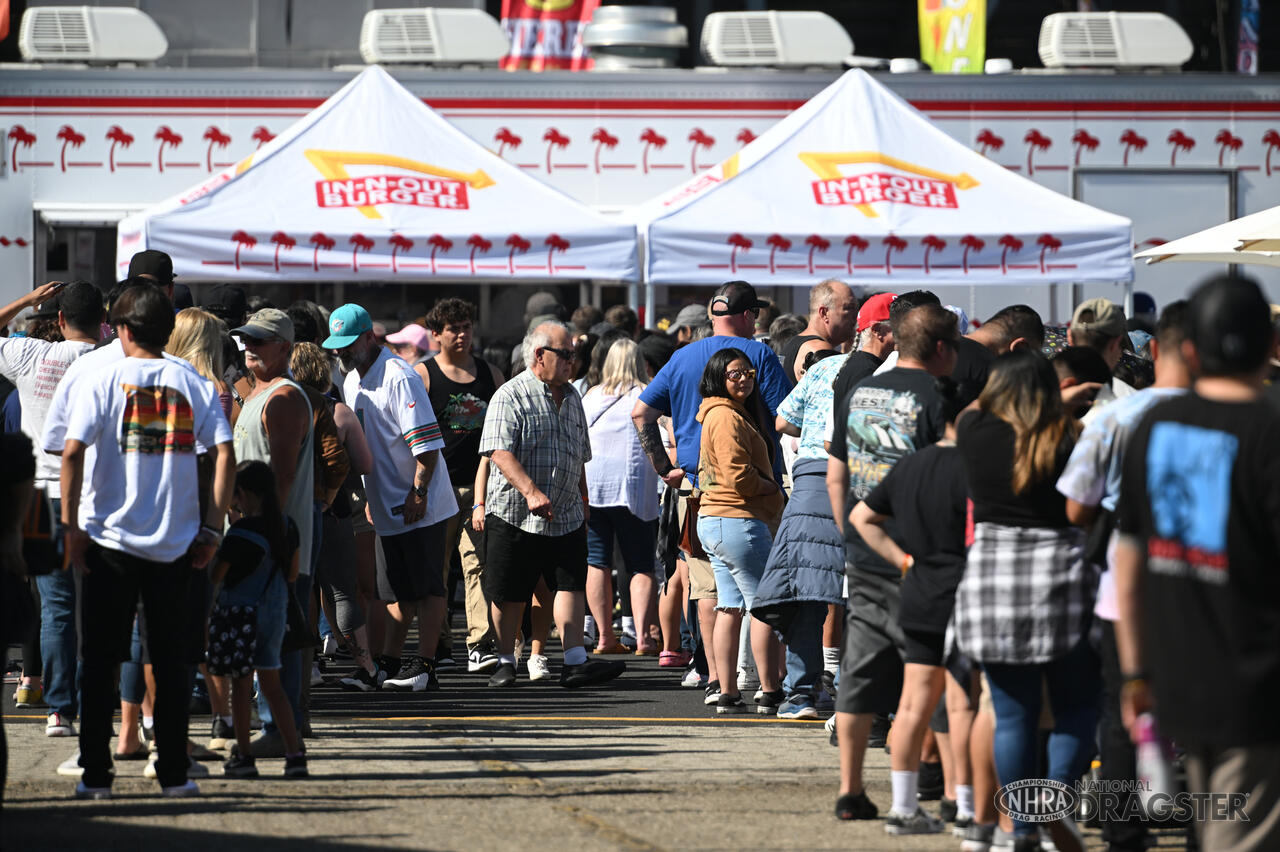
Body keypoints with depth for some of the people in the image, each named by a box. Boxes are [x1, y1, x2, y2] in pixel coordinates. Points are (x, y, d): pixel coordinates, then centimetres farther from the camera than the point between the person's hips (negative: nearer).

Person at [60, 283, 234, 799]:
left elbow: (72, 452, -13)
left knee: (100, 660, 5)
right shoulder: (193, 384, 5)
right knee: (170, 660, 9)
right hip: (175, 542, 2)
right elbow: (225, 456, -5)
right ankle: (174, 773, 8)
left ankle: (96, 774, 4)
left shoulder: (103, 380, -2)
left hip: (111, 538, -2)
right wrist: (212, 529, 0)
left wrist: (71, 525, -7)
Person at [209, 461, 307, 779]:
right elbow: (292, 573, 12)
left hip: (241, 611, -6)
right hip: (275, 610, 6)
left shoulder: (241, 533, -18)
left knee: (240, 684, 5)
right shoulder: (286, 526, 2)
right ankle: (295, 753, 3)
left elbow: (215, 576, -15)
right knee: (271, 684, 11)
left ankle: (243, 756, 9)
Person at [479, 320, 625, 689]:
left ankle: (575, 662, -11)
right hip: (514, 516, -5)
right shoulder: (510, 397, -8)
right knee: (509, 595, 2)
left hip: (566, 517, 5)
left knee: (572, 584, -7)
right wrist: (531, 491, -32)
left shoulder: (571, 398, 15)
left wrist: (583, 501, 24)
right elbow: (499, 451, -20)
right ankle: (506, 662, 15)